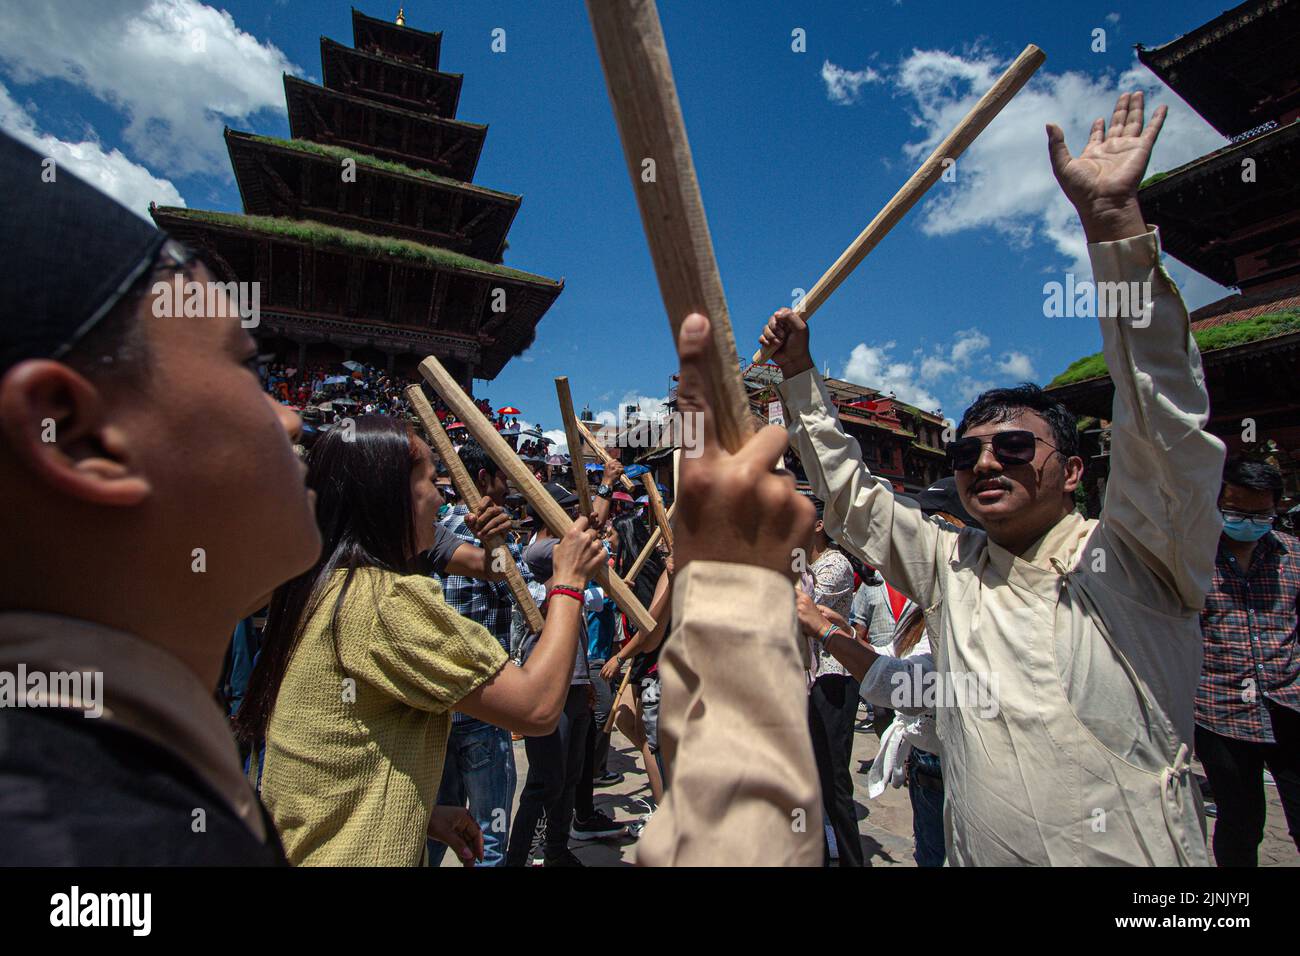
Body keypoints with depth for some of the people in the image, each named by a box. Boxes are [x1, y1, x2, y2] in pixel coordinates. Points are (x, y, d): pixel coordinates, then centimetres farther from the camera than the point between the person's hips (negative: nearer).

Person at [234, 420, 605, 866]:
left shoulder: (317, 588, 3)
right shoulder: (387, 598, -25)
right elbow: (538, 707, -24)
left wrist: (422, 812, 7)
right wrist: (567, 578, -14)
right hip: (354, 853, -9)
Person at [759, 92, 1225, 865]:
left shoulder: (1131, 562, -7)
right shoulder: (952, 568, 3)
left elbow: (1166, 415, -20)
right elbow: (850, 494, 8)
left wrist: (1113, 217, -25)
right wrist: (799, 371, 4)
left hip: (1141, 852, -3)